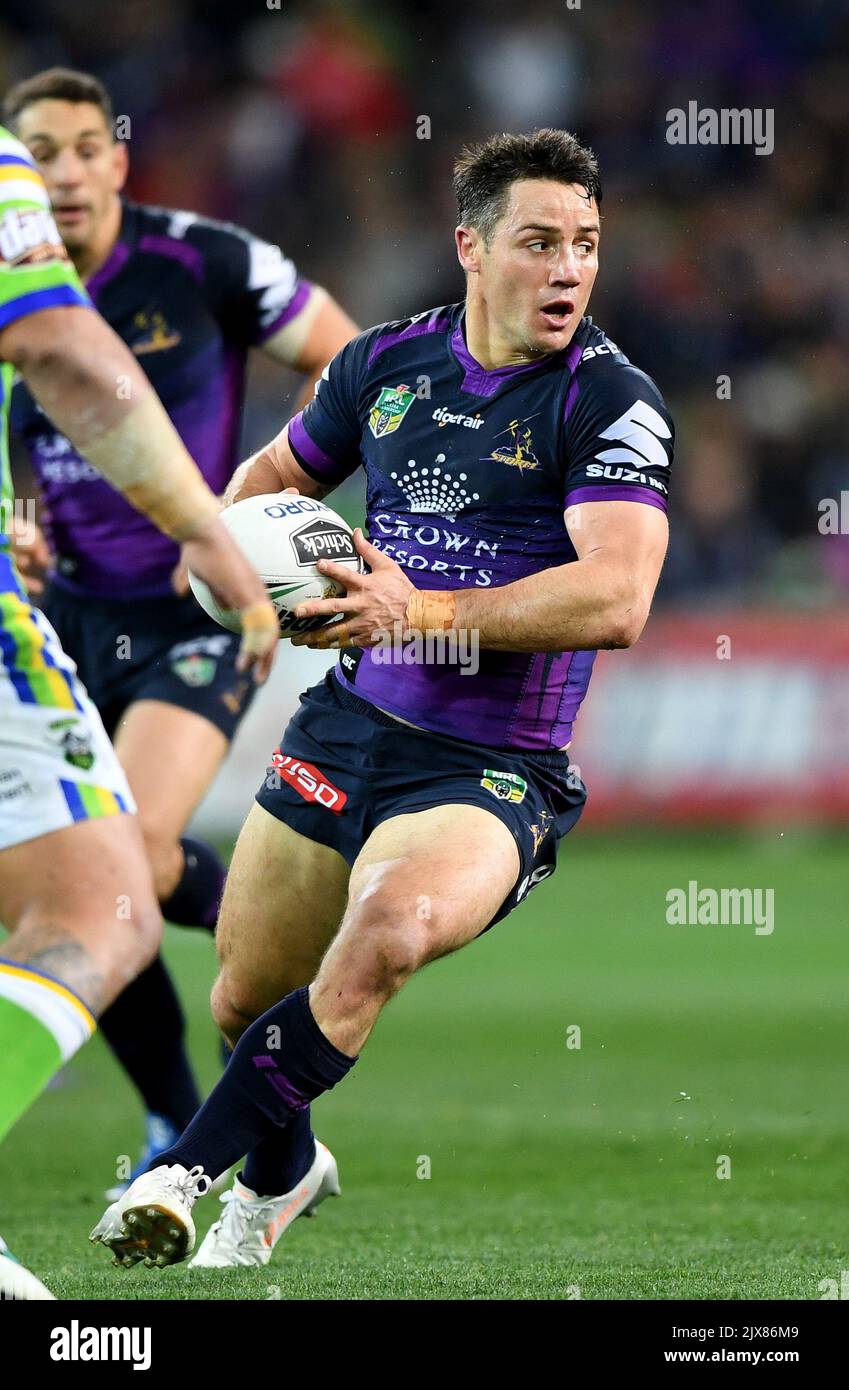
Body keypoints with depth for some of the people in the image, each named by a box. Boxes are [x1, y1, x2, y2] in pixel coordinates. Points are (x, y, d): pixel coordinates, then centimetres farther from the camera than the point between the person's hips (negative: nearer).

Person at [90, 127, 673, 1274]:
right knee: (244, 1002, 13)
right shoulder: (387, 360, 5)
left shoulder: (612, 401, -12)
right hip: (346, 729, 6)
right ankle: (281, 1174, 48)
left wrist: (423, 612, -30)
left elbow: (615, 599, -25)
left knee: (390, 930, -35)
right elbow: (280, 469, 25)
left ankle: (183, 1173, -22)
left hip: (493, 774, -5)